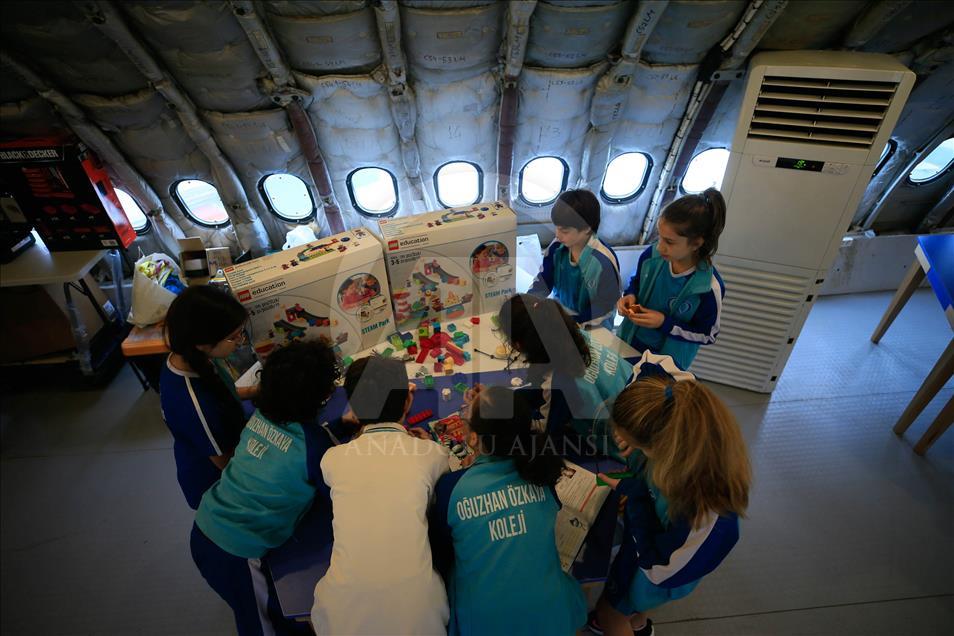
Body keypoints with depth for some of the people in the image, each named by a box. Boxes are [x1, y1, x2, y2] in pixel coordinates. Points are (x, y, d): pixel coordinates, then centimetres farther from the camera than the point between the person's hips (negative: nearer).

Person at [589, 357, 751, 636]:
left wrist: (633, 492, -28)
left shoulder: (706, 517, -48)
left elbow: (657, 566, -28)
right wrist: (635, 433, -23)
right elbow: (652, 362, -16)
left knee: (608, 612, 23)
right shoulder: (680, 408, -37)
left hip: (657, 557, -6)